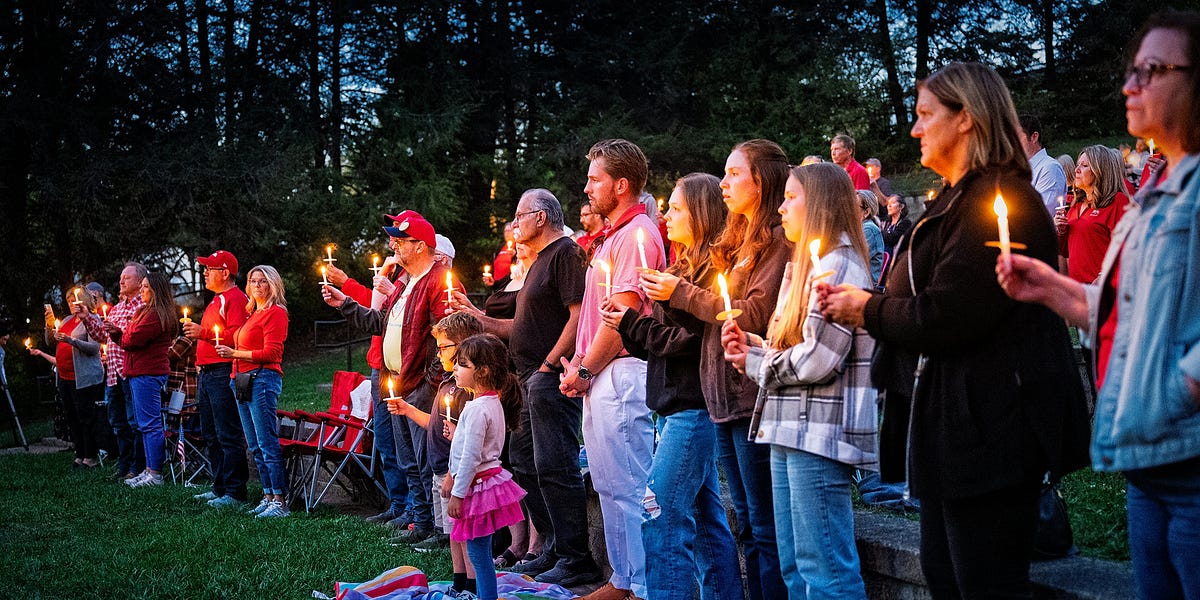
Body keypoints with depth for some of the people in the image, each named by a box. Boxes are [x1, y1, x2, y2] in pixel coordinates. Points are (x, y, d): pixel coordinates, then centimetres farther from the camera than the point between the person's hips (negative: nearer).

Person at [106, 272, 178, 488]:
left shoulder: (155, 315, -14)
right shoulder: (146, 312, 20)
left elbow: (132, 340, -17)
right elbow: (128, 340, 21)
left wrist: (117, 333, 4)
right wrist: (116, 332, 2)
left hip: (147, 373, -11)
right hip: (140, 372, 11)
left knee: (150, 424, -9)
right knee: (147, 424, 12)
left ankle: (155, 473, -8)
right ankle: (150, 470, 16)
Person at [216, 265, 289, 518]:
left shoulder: (275, 313, -6)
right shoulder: (251, 313, 21)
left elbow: (270, 352, -13)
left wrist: (234, 353, -14)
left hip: (263, 378, -10)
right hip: (243, 381, 10)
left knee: (267, 442, -13)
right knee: (255, 445, 9)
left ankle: (280, 501, -13)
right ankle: (268, 496, 14)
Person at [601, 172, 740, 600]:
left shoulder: (710, 270, -12)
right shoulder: (684, 267, 17)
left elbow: (692, 340, -19)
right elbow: (655, 342, 17)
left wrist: (632, 324, -9)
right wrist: (625, 323, 1)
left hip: (692, 408, -10)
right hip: (675, 406, 10)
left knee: (661, 516, -10)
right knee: (706, 517, 13)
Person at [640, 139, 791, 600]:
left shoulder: (778, 241, -8)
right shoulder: (738, 241, 19)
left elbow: (754, 315, -17)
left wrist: (682, 293, -10)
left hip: (753, 398, -9)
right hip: (725, 395, 9)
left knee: (765, 528, -5)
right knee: (749, 525, 12)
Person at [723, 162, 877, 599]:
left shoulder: (838, 265, -11)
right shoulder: (806, 267, 20)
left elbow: (817, 359, -19)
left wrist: (756, 363, -5)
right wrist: (752, 345, 3)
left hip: (819, 432, -10)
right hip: (791, 431, 10)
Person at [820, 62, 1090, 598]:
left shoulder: (997, 199, -16)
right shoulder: (959, 199, 18)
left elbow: (943, 317, -23)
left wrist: (867, 309, -6)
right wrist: (860, 304, 4)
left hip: (991, 428, -11)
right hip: (956, 427, 11)